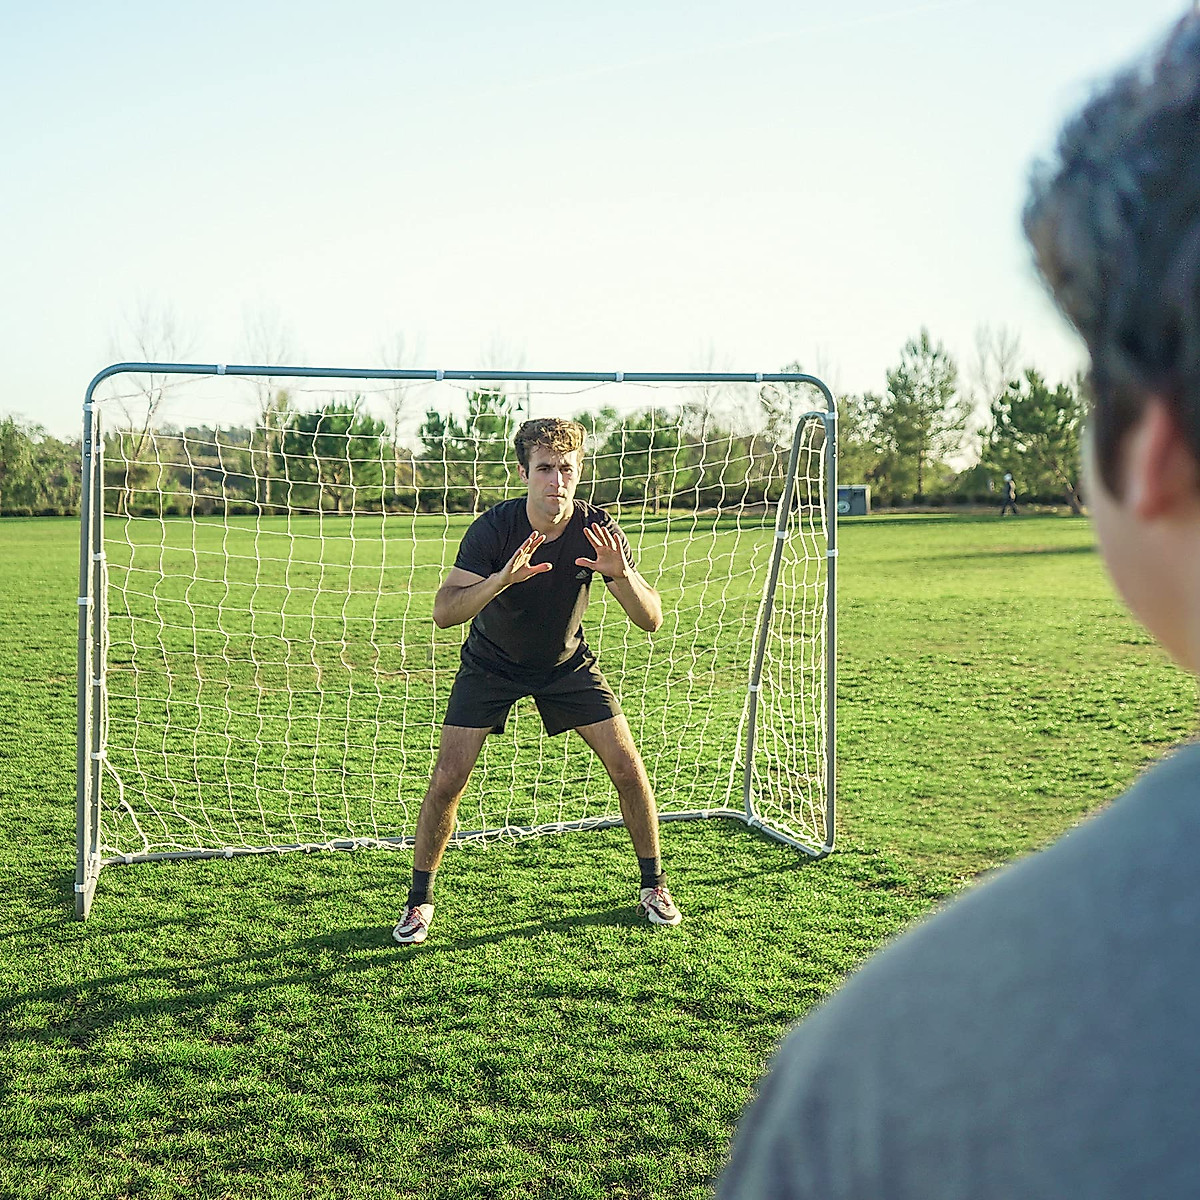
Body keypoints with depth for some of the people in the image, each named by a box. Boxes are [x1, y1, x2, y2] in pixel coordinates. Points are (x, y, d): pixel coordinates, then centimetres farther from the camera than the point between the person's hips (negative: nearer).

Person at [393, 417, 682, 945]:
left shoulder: (597, 530, -21)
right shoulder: (494, 528, -27)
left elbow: (651, 620, -22)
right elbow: (444, 612, -37)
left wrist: (622, 575, -42)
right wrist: (502, 579, -53)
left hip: (567, 663, 2)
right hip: (490, 664, -1)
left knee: (628, 768, -7)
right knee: (447, 780, -11)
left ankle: (654, 884, 16)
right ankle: (420, 899, 10)